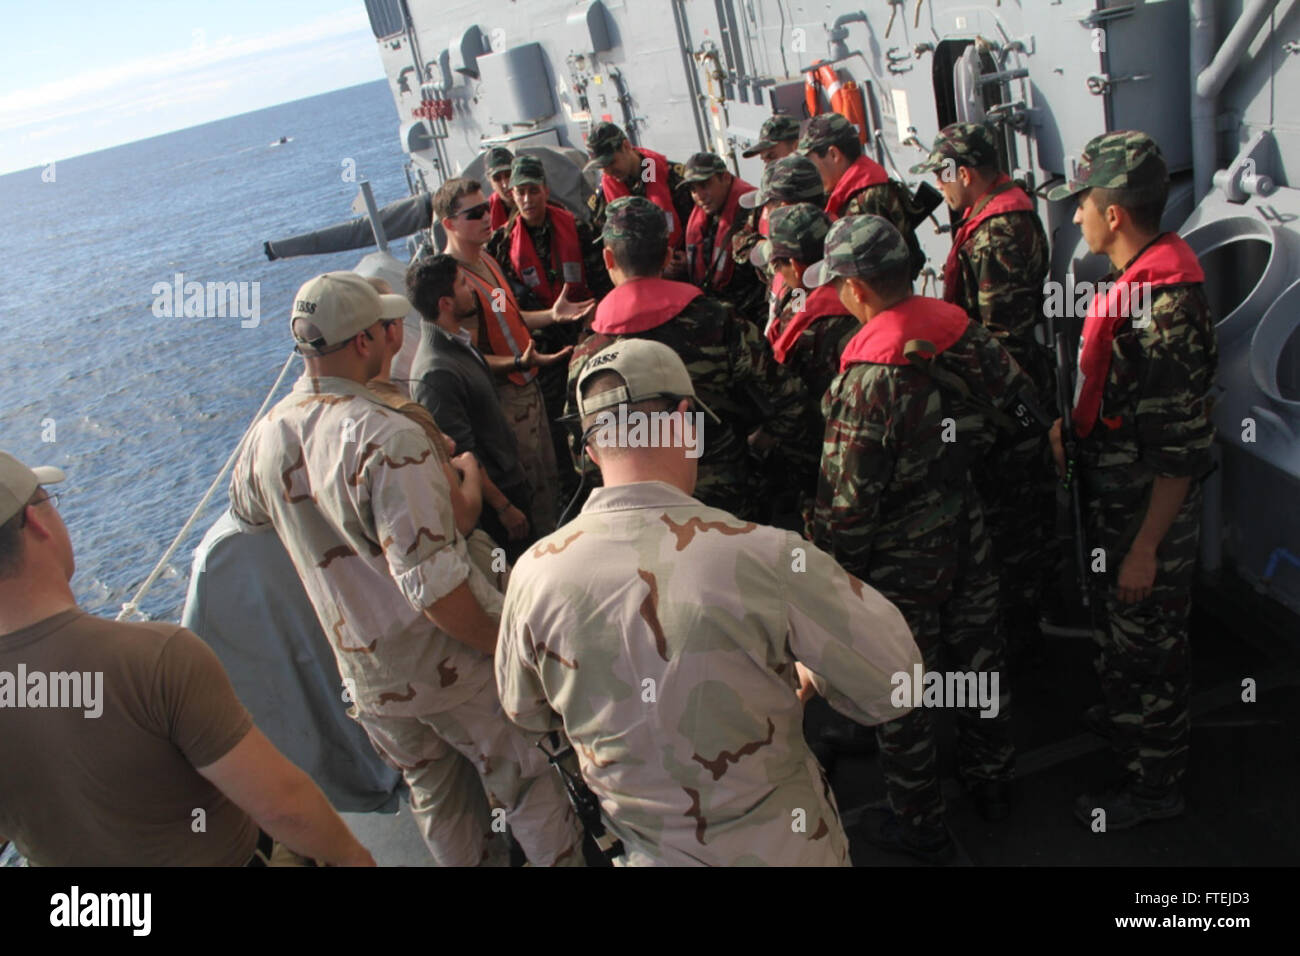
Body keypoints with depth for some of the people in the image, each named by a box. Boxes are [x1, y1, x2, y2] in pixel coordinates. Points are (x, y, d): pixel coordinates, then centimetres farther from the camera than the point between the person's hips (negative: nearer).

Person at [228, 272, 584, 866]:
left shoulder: (264, 438, -5)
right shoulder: (387, 438, -28)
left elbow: (243, 512, 18)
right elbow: (432, 583, -30)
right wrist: (506, 645, -17)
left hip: (365, 676, 7)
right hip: (450, 662, -6)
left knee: (436, 798, 25)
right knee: (526, 783, 16)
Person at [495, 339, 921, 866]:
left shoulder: (534, 573, -19)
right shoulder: (766, 558, -32)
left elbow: (526, 711, 1)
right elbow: (896, 682, -19)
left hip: (643, 848, 2)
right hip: (780, 847, -1)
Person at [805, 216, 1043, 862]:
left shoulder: (870, 377, -28)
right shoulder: (963, 329, -6)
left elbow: (847, 498, -25)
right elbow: (1022, 402, 9)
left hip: (902, 563, -7)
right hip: (968, 535, 8)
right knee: (977, 659, 24)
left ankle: (920, 828, 28)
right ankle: (990, 783, 46)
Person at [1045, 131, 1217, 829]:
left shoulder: (1165, 306, -28)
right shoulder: (1138, 278, 2)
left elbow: (1182, 450, -27)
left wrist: (1146, 548, -24)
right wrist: (1069, 432, 22)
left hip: (1148, 512, -9)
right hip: (1113, 497, 9)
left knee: (1147, 644, 8)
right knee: (1115, 623, 27)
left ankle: (1156, 783, 28)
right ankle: (1124, 715, 51)